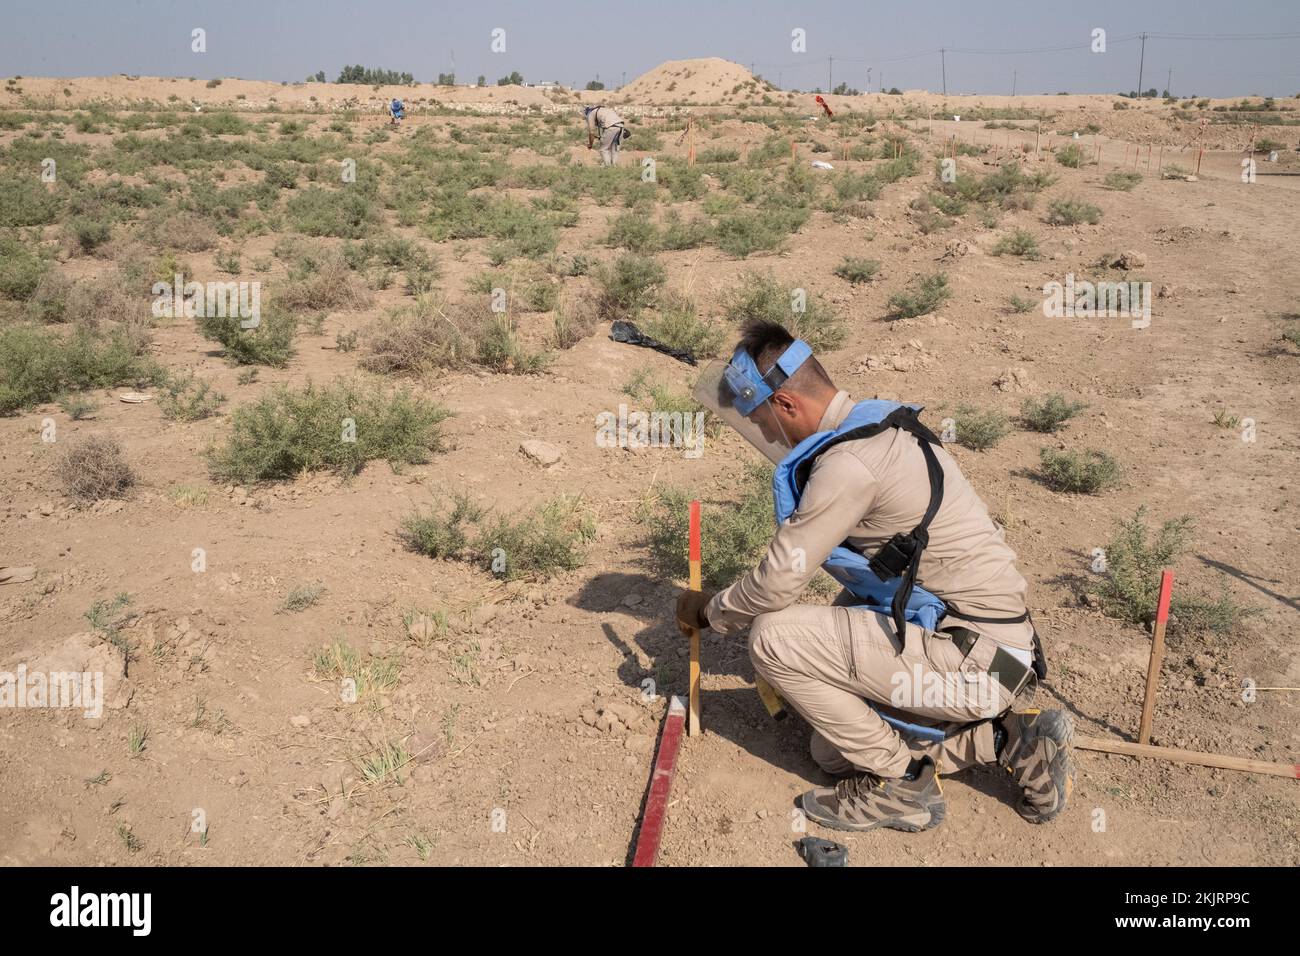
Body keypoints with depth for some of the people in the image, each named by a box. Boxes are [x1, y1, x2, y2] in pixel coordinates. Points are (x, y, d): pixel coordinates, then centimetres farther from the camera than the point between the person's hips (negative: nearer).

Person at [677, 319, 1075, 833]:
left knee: (773, 637, -16)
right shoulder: (877, 427, 8)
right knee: (834, 749, 17)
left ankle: (900, 785, -1)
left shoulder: (850, 461, -24)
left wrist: (710, 611, 1)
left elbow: (777, 583, -19)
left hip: (973, 658, -10)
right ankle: (1008, 738, 15)